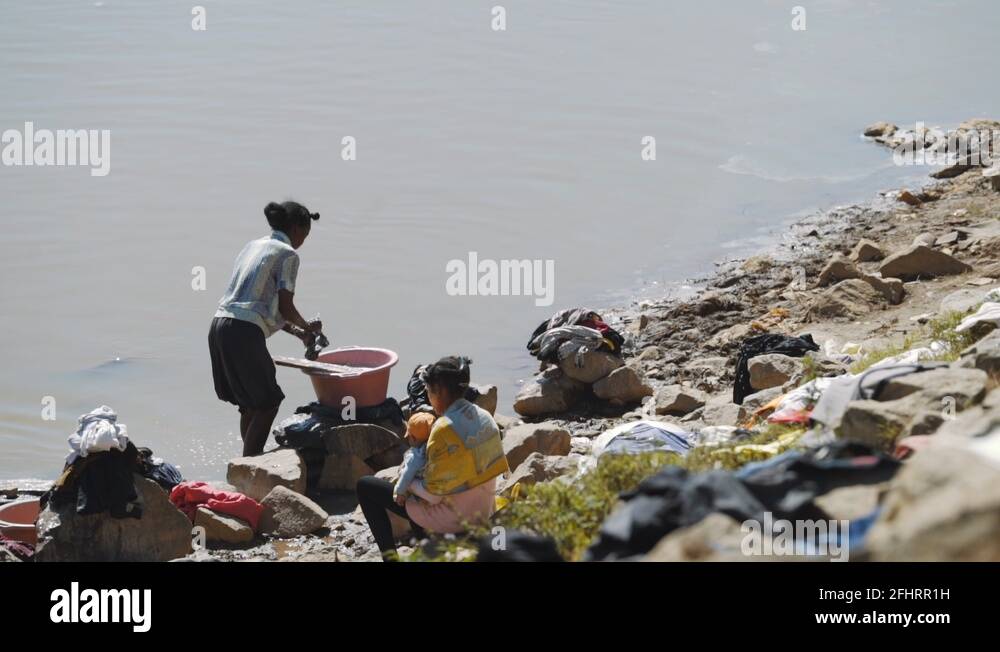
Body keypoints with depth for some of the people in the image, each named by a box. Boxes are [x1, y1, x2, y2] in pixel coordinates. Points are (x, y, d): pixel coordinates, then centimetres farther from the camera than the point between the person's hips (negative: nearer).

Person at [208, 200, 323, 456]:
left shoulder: (253, 246, 23)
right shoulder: (288, 255, -2)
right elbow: (285, 307, -6)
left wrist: (296, 331, 25)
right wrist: (307, 327, 14)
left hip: (219, 327, 8)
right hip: (245, 332, -8)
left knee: (250, 403, 19)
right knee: (267, 405, 2)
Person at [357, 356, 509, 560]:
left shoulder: (445, 429, -24)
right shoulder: (484, 417, -1)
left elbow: (433, 494, -22)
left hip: (451, 520, -8)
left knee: (365, 486, 8)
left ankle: (390, 556, 7)